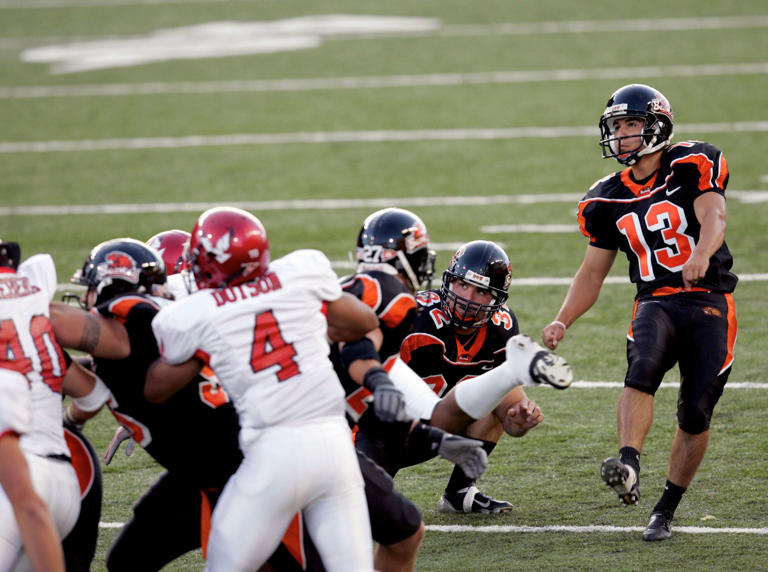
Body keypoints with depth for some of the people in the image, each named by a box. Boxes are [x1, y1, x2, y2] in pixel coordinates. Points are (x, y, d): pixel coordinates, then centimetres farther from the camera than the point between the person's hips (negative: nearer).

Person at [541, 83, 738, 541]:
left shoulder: (693, 165, -2)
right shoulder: (609, 199, 12)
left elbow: (713, 218, -19)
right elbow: (593, 272, 17)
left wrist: (701, 254, -42)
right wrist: (563, 321, 1)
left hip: (709, 301, -2)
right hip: (656, 302, 2)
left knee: (696, 414, -5)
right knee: (642, 369, -30)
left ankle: (666, 509, 11)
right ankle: (629, 467, -47)